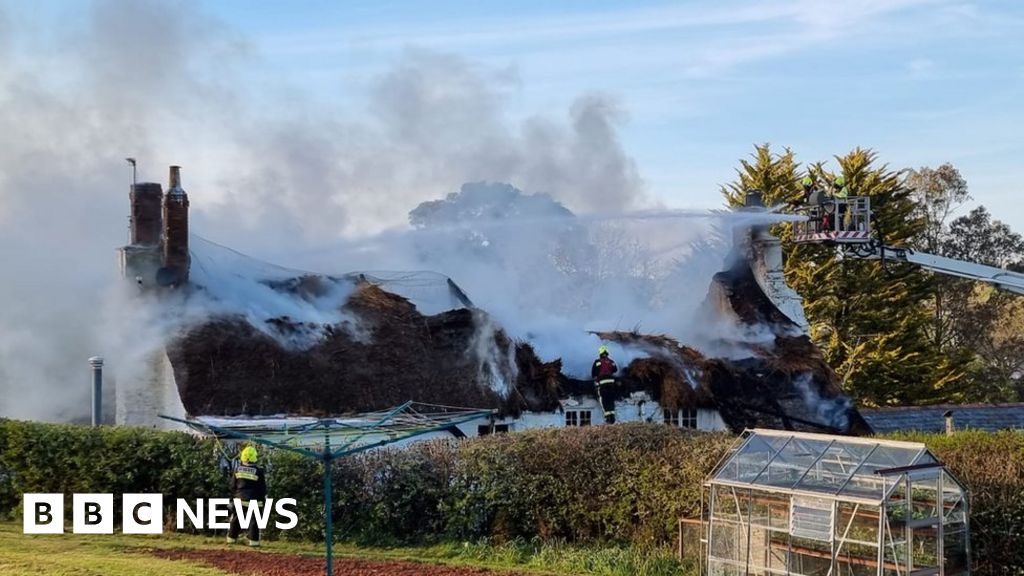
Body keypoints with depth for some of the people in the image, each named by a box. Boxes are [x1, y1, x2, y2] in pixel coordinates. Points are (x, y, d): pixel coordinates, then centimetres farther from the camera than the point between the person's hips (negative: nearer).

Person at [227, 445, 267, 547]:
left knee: (236, 520, 13)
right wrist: (263, 498, 10)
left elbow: (233, 486, 6)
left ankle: (231, 540, 19)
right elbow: (263, 488, -4)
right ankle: (254, 542, 2)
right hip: (253, 500, -3)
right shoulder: (258, 471, -10)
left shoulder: (237, 469, -2)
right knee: (253, 521, 3)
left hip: (240, 499, 3)